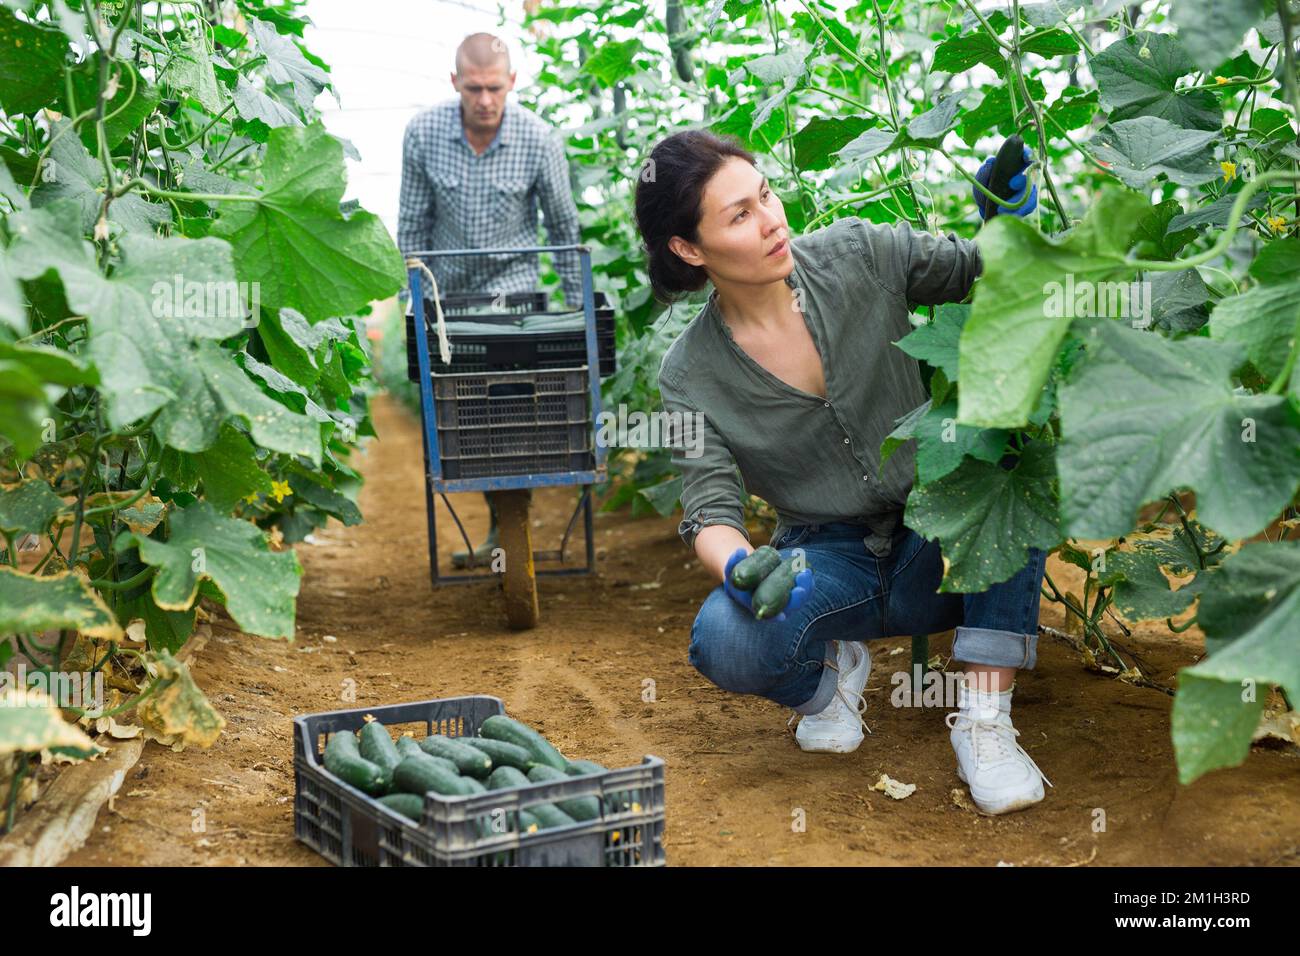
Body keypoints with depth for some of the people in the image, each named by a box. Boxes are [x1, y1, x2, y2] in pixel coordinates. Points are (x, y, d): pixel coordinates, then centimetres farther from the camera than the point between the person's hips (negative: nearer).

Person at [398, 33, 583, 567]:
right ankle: (506, 517, 21)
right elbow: (413, 223, -2)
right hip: (449, 291, 3)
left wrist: (576, 301, 2)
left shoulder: (539, 140, -15)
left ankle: (505, 529, -8)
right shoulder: (423, 133, -12)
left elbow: (563, 223, -2)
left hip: (512, 287, -3)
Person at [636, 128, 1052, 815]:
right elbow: (711, 512, -13)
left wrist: (1005, 216, -19)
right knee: (724, 643, -34)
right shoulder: (692, 374, -9)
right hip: (829, 563, -1)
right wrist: (742, 569, -36)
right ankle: (831, 667, 6)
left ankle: (984, 720, -27)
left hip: (937, 549, 2)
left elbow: (982, 273, 5)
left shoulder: (858, 256, -7)